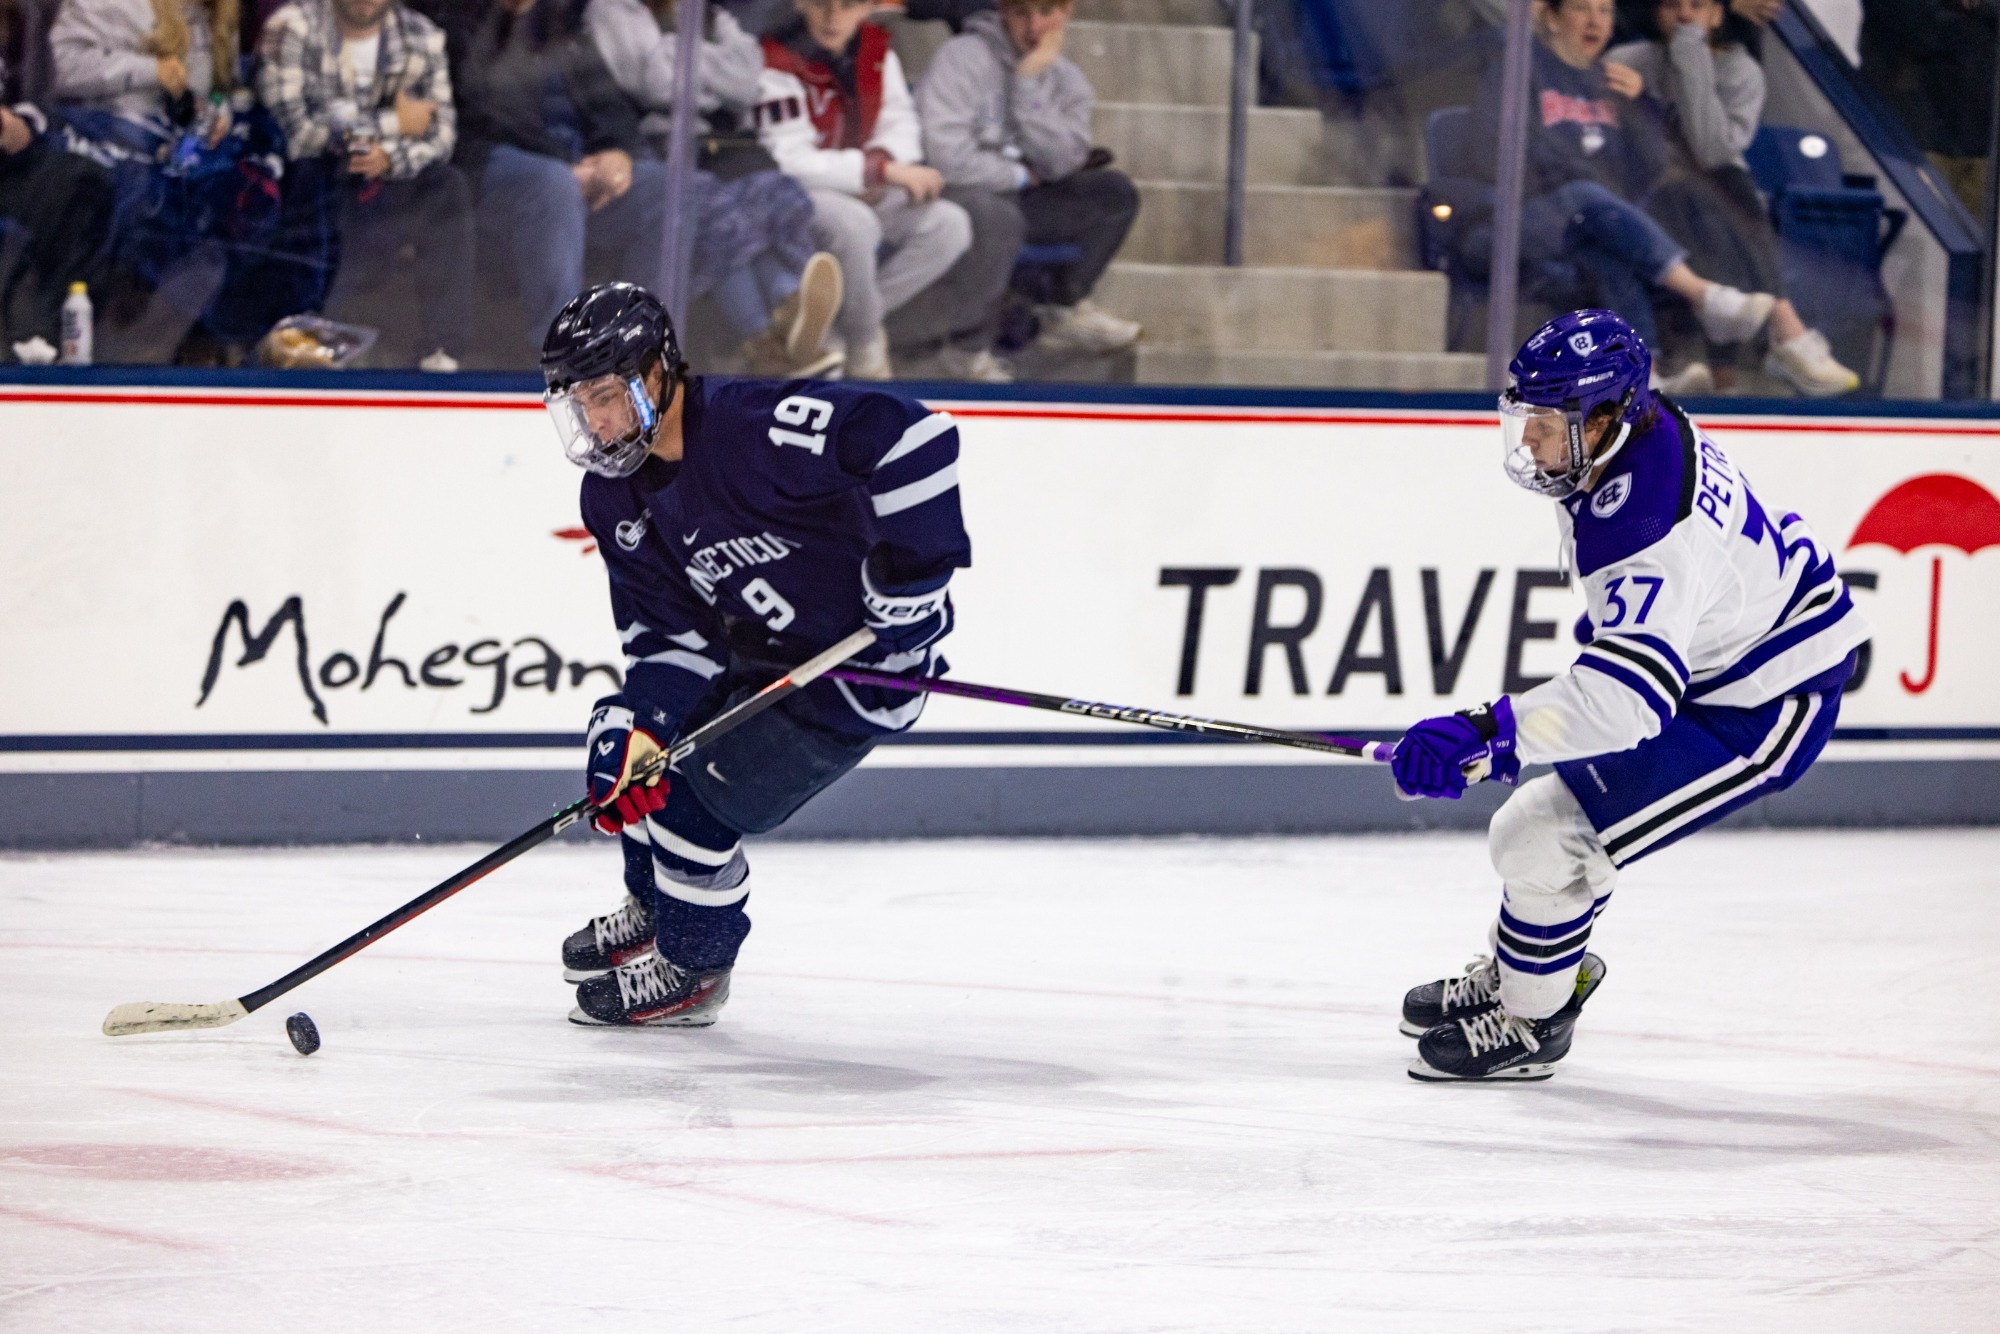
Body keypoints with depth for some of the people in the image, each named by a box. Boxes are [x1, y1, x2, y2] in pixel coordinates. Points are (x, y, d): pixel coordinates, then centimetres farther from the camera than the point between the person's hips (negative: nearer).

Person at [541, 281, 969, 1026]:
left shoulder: (758, 428, -31)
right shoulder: (614, 499, -3)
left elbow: (914, 439, -36)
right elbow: (666, 631, -2)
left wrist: (912, 578, -32)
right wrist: (641, 723, -21)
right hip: (754, 655, 9)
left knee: (701, 800, -11)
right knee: (625, 749, 13)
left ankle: (692, 968, 15)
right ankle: (652, 912, 40)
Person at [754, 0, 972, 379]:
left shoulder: (875, 49, 1)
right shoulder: (778, 62, -21)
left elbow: (901, 124, 6)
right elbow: (787, 162, -26)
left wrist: (881, 160, -18)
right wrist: (882, 170, -25)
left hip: (863, 194, 8)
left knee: (950, 225, -10)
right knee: (853, 222, -38)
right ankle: (866, 351, -14)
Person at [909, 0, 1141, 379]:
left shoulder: (1067, 81, 6)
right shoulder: (964, 57, -14)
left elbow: (1059, 163, -10)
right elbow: (946, 155, -25)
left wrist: (1029, 85, -16)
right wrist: (1019, 176, -10)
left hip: (1013, 196, 7)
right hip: (952, 194, -7)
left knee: (1115, 194, -3)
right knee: (996, 214, -40)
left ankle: (1064, 312, 8)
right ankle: (969, 344, -20)